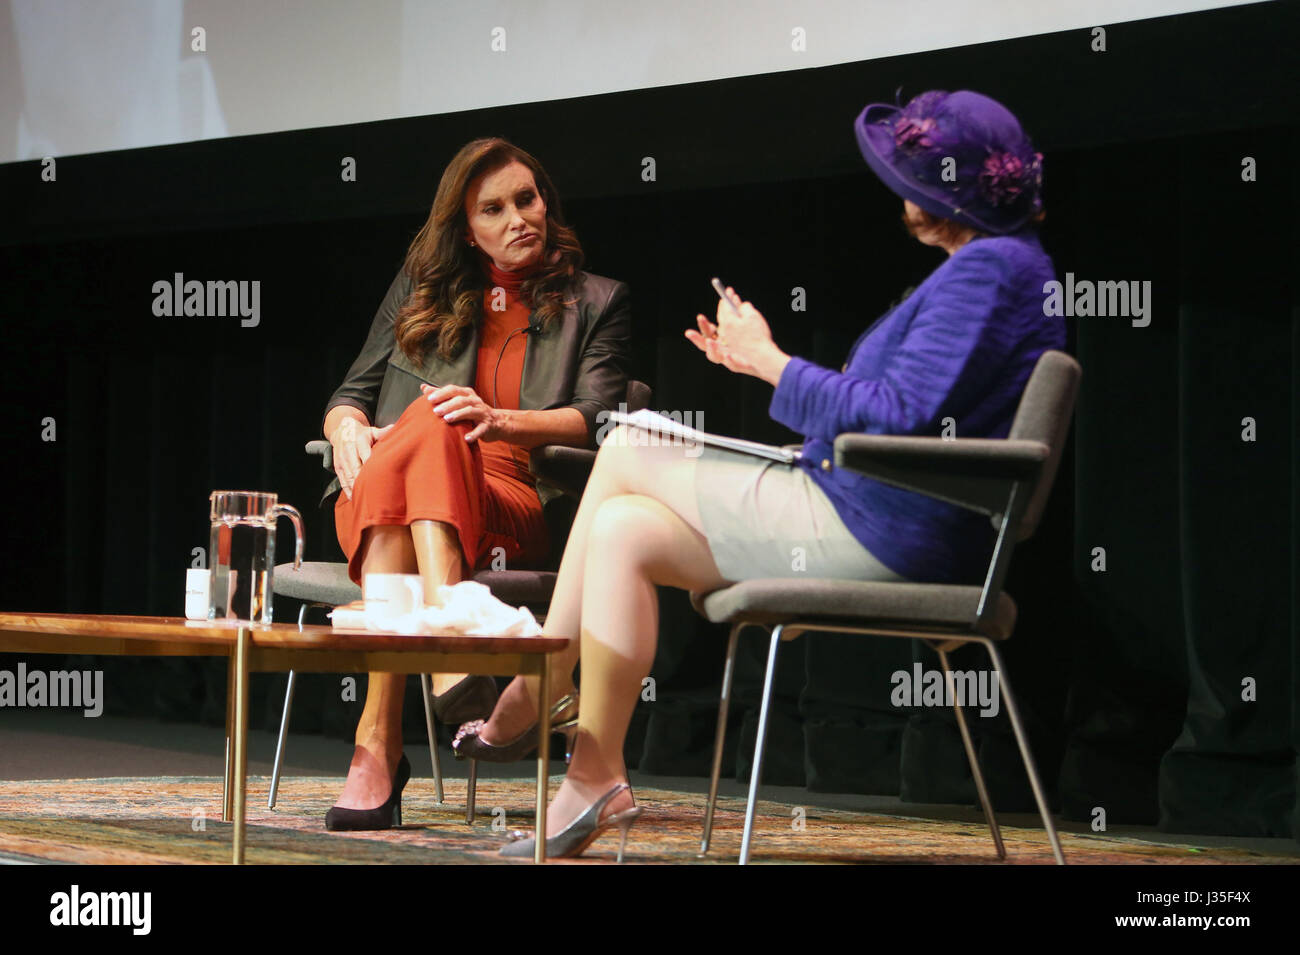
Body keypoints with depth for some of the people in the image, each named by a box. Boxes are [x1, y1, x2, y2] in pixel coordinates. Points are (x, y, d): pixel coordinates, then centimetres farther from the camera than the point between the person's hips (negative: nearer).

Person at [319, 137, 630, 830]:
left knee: (429, 429, -38)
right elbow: (351, 395, 23)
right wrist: (347, 428, -3)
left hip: (509, 509, -2)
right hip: (378, 502, 2)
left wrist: (502, 420, -17)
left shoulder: (596, 303, 20)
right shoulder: (422, 287, 27)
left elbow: (596, 422, 3)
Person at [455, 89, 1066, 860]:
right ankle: (592, 781, 3)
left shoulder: (990, 267, -14)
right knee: (622, 530, 6)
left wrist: (773, 363, -10)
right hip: (890, 536, 11)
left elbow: (902, 415, -23)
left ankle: (528, 697, 5)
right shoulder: (995, 264, 20)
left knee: (625, 454, -4)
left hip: (885, 531, -11)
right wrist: (762, 360, 19)